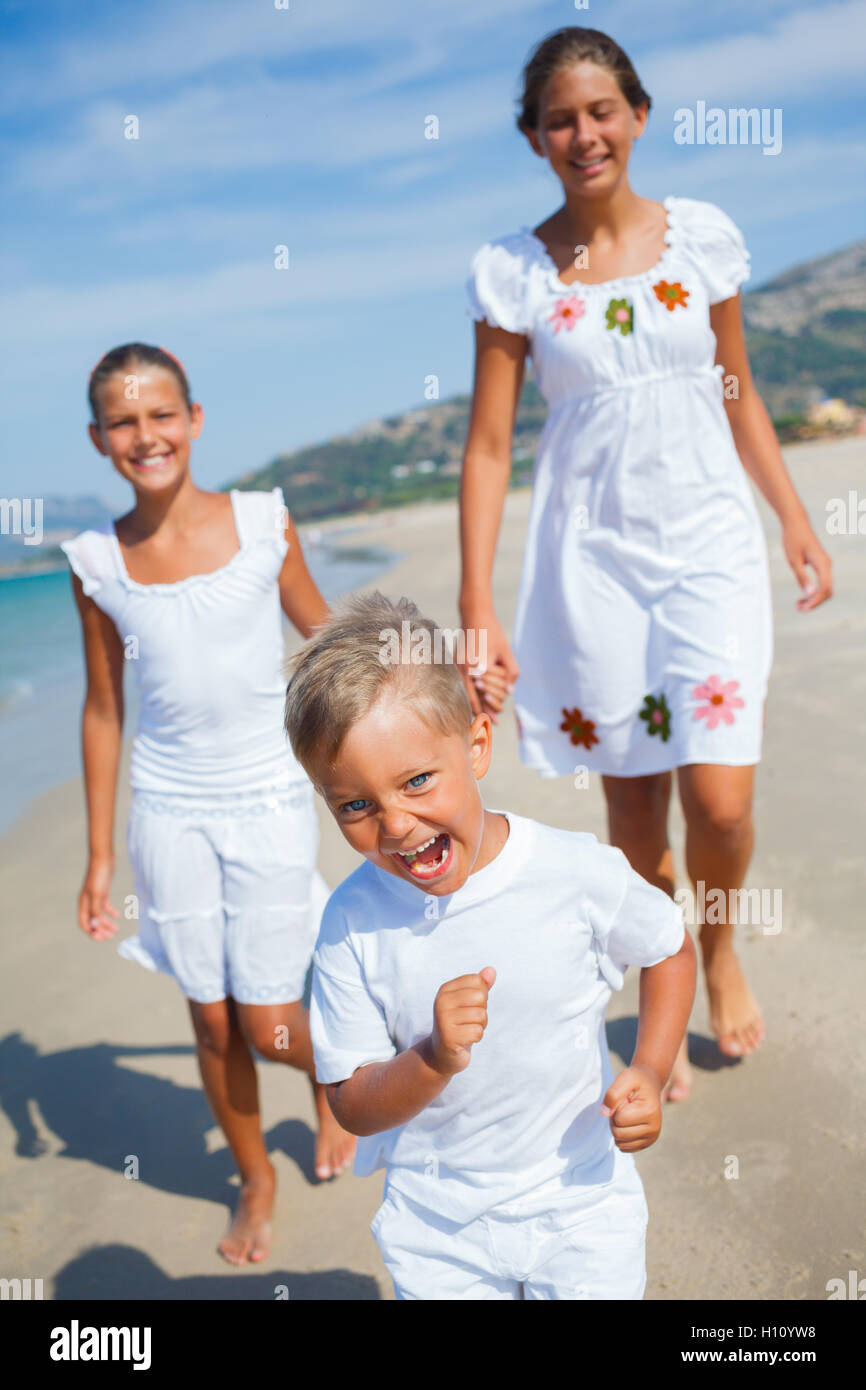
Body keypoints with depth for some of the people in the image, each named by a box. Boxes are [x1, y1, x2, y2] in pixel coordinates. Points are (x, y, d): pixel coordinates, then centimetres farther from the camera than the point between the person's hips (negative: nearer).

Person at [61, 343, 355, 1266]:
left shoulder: (263, 521, -7)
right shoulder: (98, 563, -3)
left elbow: (325, 635, 8)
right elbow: (103, 709, 5)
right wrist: (100, 857, 8)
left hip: (268, 803, -2)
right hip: (168, 814, 2)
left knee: (268, 1025, 2)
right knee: (212, 1019, 11)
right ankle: (256, 1179, 37)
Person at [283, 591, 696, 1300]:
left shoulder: (579, 873, -19)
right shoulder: (353, 922, -18)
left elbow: (671, 949, 3)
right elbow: (353, 1106, -10)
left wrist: (649, 1073, -10)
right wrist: (435, 1060, -29)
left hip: (583, 1202, 0)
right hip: (437, 1226, 1)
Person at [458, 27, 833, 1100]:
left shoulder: (703, 235, 3)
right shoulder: (509, 271, -2)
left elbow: (738, 395, 13)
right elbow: (488, 442, -3)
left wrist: (795, 520, 13)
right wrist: (475, 607, -8)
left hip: (710, 542, 1)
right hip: (593, 556, -1)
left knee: (720, 801, -7)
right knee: (634, 804, 7)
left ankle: (719, 945, 29)